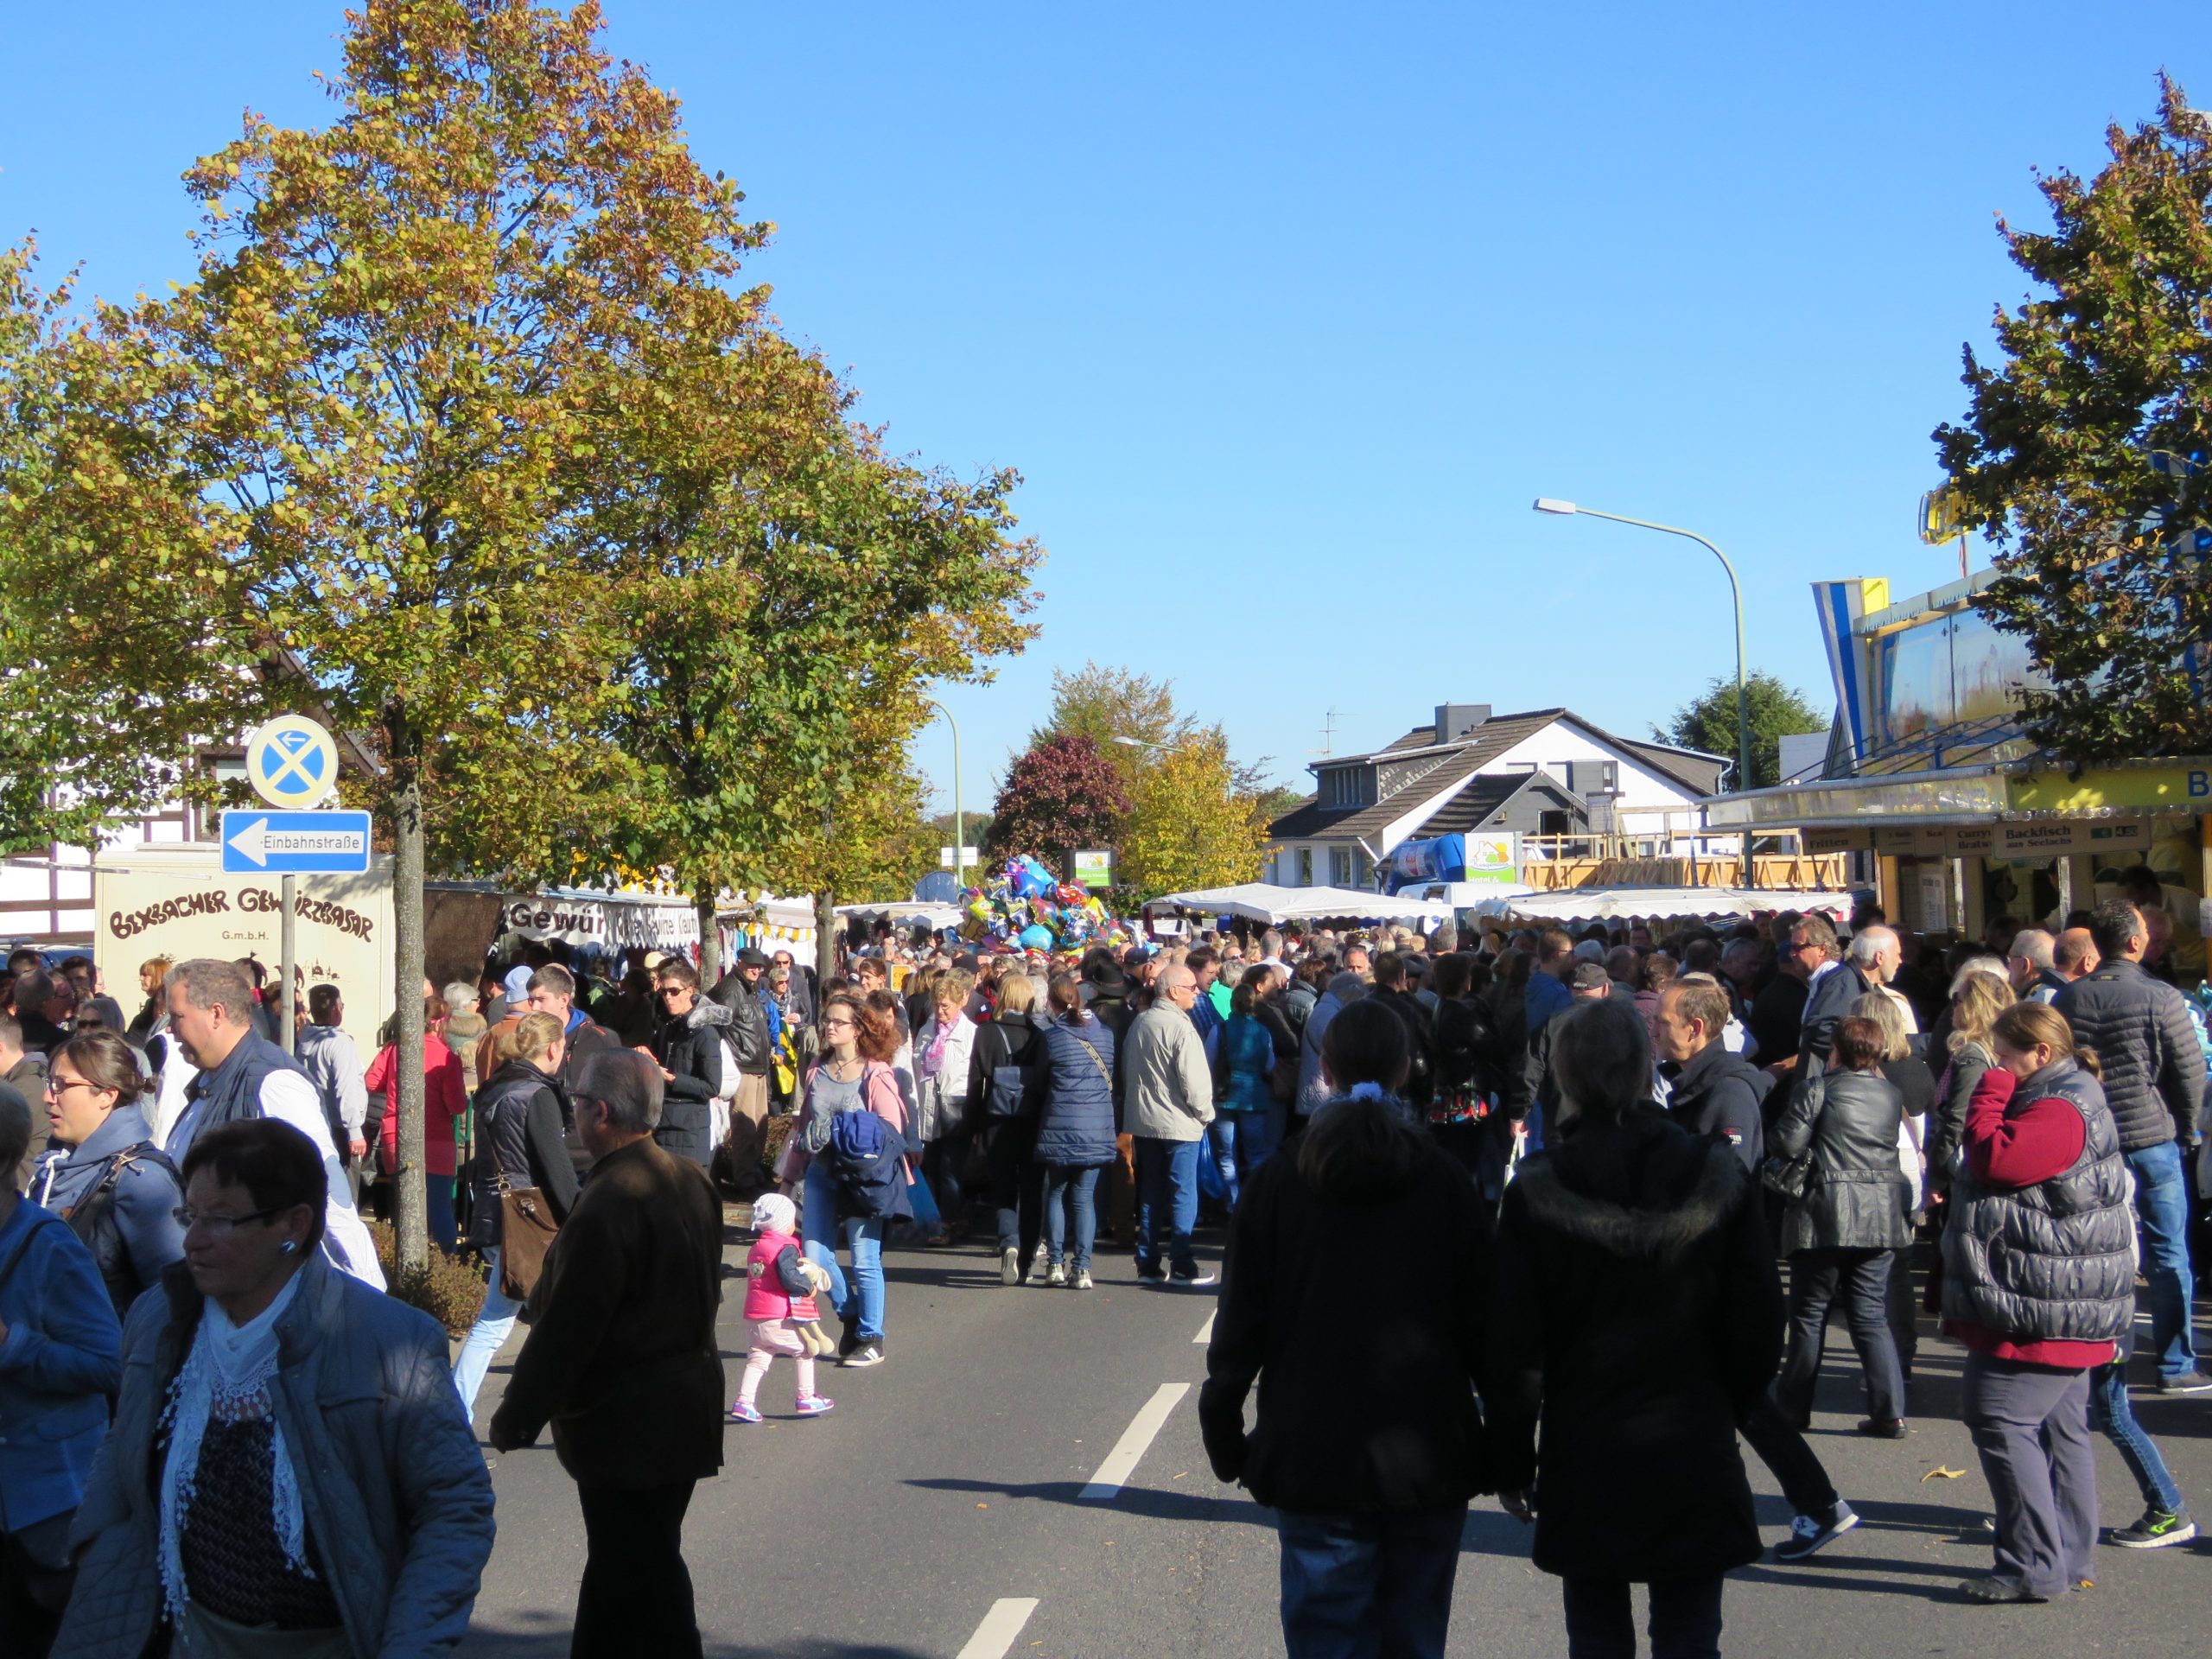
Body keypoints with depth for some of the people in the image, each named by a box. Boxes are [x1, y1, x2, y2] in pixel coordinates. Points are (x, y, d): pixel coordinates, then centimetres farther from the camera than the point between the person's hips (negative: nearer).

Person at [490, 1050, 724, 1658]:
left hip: (626, 1423, -9)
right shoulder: (693, 1181, 4)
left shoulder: (607, 1204, -24)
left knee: (639, 1578, 1)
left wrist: (515, 1418, -10)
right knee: (617, 1565, 20)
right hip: (688, 1408, 9)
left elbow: (565, 1328, -21)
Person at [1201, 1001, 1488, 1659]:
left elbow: (1241, 1321, -2)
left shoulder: (1279, 1182, -2)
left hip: (1315, 1460, -1)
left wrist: (1223, 1432, 8)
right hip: (1429, 1457, 1)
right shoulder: (1444, 1180, -1)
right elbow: (1482, 1318, -1)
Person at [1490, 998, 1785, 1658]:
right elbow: (1759, 1328, 0)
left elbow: (1513, 1351, -8)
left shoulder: (1536, 1194, -10)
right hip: (1694, 1456, 1)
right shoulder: (1717, 1177, -6)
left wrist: (1511, 1462, 3)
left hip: (1584, 1461, -1)